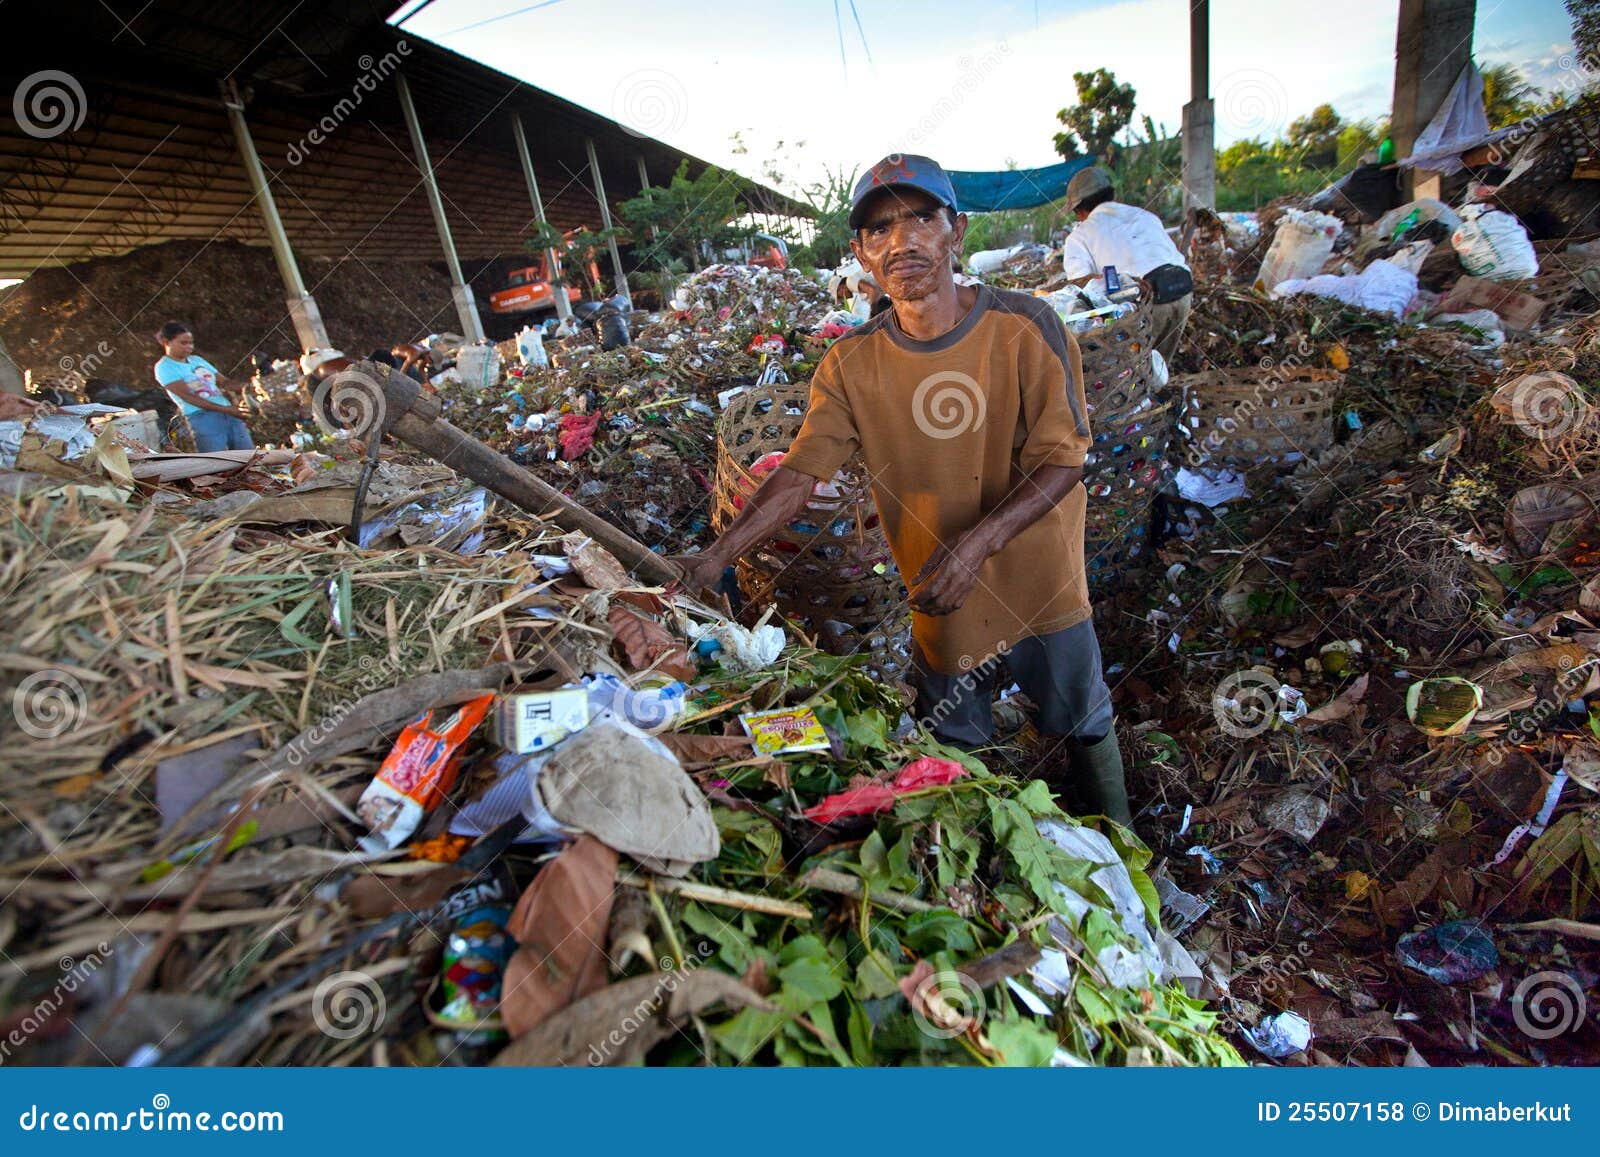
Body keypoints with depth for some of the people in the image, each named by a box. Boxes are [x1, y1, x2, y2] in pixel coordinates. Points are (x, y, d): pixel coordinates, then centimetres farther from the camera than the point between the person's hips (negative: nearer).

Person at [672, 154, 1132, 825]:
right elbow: (800, 472, -12)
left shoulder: (1025, 329, -15)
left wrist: (975, 543, -30)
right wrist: (717, 555, -24)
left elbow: (1063, 460, -16)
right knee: (952, 756, 19)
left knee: (1086, 730, 20)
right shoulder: (850, 365, -8)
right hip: (939, 604, 2)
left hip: (1044, 592, -1)